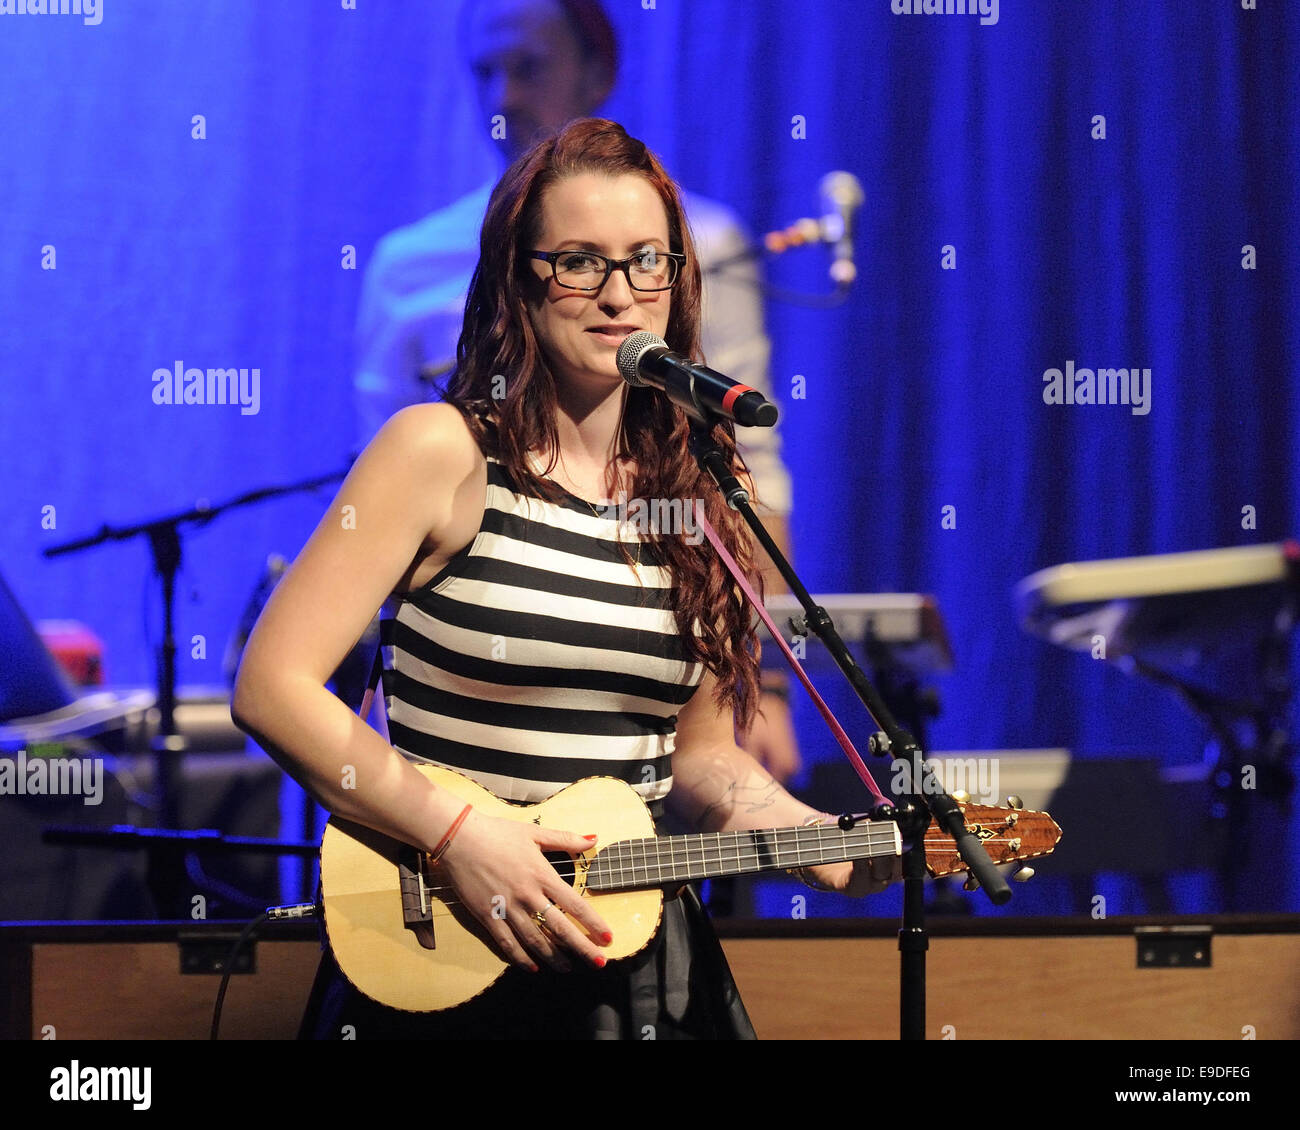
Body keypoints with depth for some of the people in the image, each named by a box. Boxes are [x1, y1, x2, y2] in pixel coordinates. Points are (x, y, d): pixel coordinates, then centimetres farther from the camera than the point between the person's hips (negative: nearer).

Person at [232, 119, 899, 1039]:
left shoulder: (694, 489, 7)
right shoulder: (444, 452, -8)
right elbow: (273, 686, -13)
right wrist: (458, 831, -19)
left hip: (641, 956, 4)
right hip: (445, 955, -4)